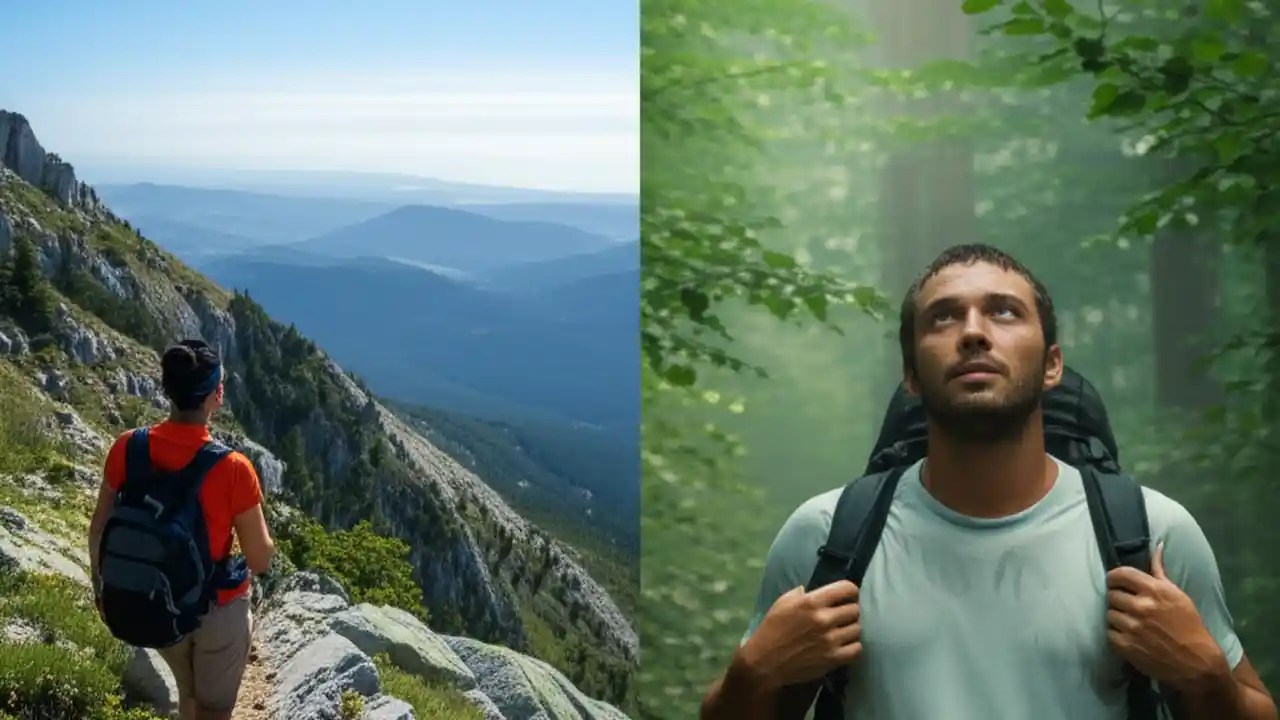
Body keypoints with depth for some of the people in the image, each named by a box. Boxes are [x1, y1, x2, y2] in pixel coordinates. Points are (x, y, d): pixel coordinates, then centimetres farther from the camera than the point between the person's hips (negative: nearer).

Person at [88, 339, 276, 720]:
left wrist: (101, 585, 14)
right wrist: (258, 528, 3)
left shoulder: (126, 449, -15)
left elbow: (99, 532, -3)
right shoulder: (233, 469, -27)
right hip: (219, 609, -4)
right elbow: (260, 561, -18)